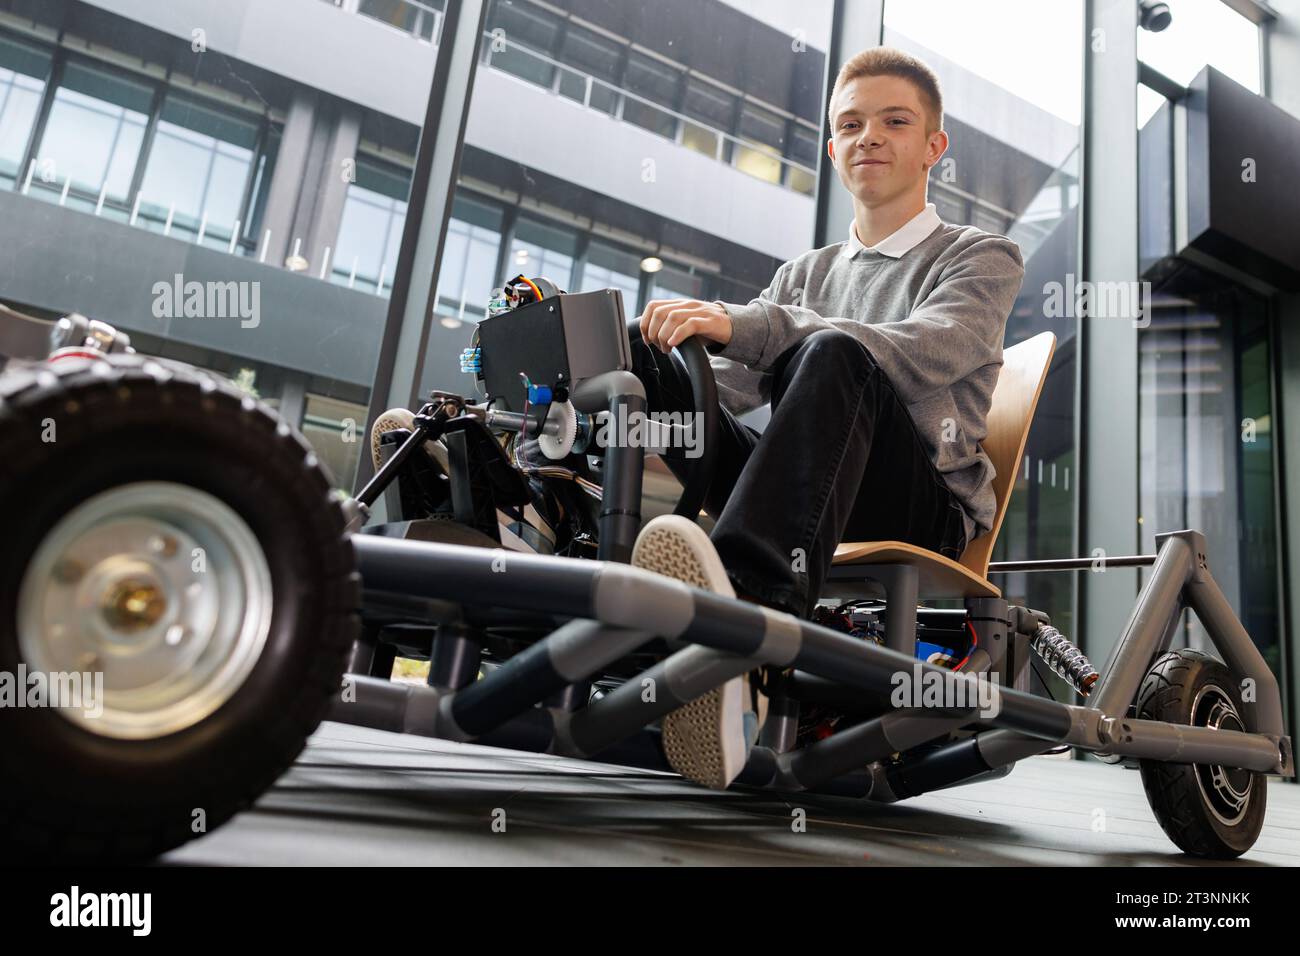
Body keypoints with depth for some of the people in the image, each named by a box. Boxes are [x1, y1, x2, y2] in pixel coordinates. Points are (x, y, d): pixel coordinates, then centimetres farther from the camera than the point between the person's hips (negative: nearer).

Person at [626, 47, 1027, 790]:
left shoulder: (983, 258, 11)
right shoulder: (806, 274, 26)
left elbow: (915, 352, -13)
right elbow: (729, 385, 11)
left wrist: (739, 325, -26)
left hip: (927, 511, -4)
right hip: (809, 502, 4)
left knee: (833, 356, -35)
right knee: (635, 353, -12)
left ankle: (756, 607, -57)